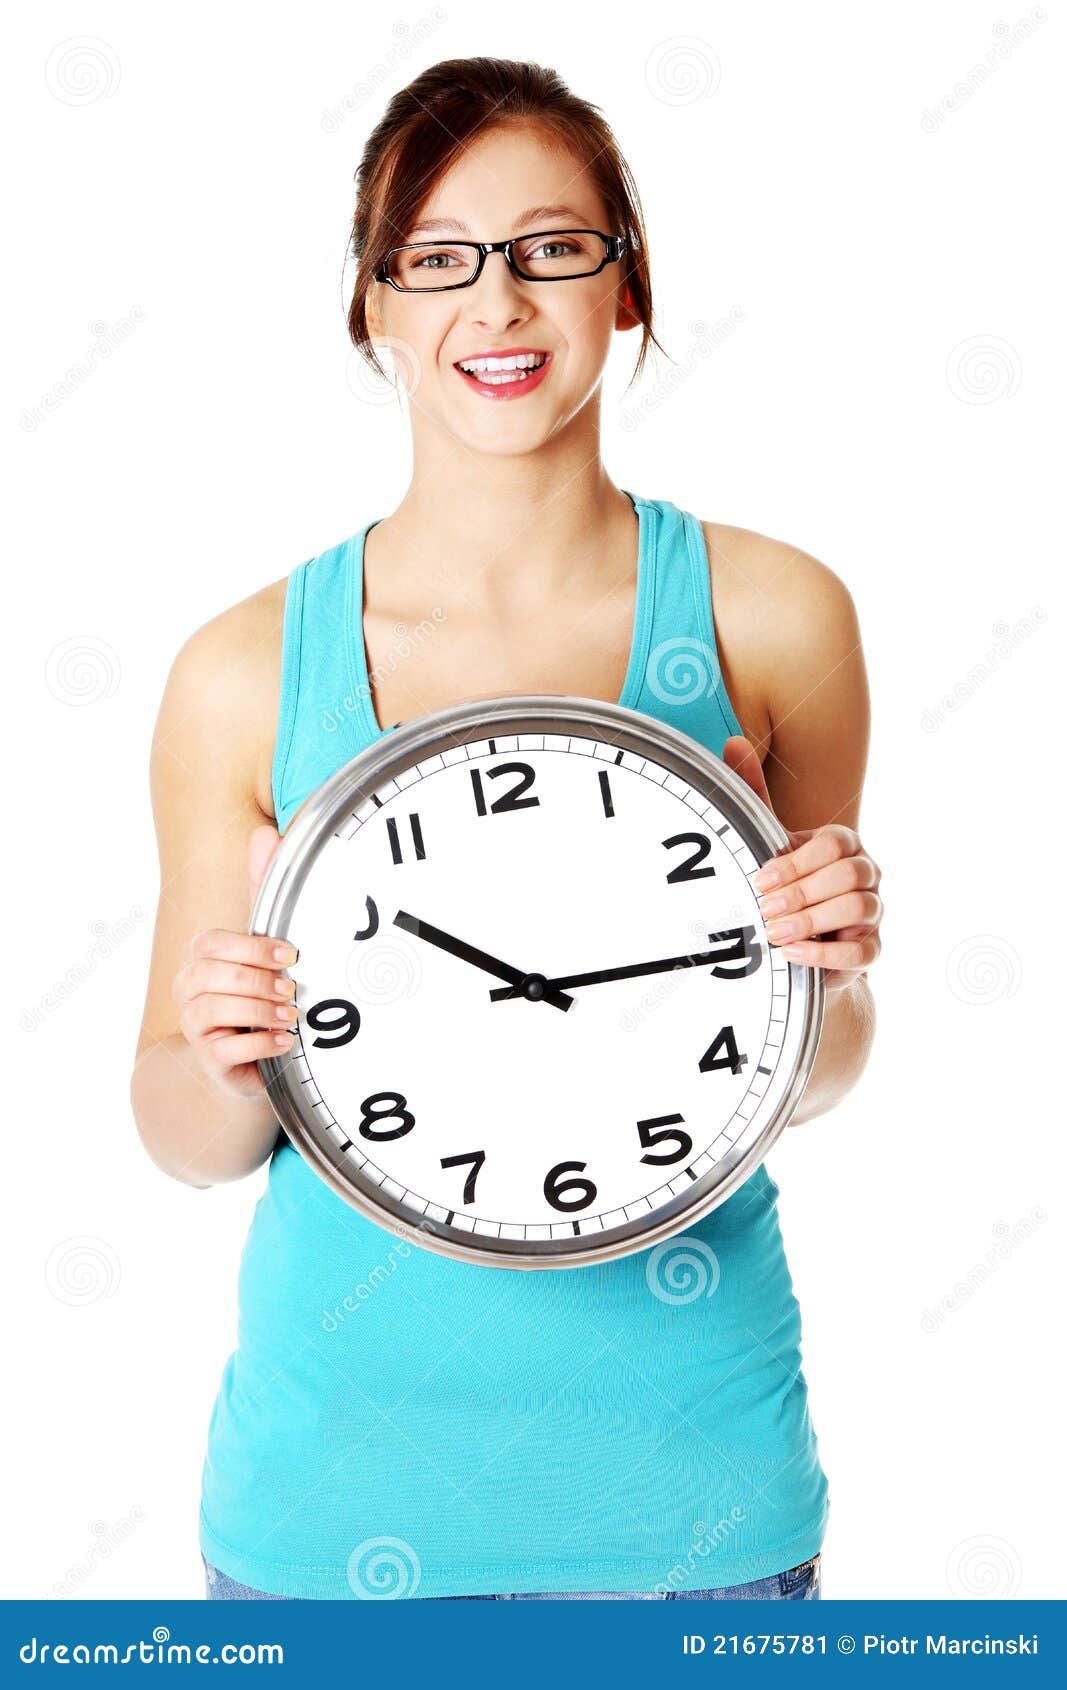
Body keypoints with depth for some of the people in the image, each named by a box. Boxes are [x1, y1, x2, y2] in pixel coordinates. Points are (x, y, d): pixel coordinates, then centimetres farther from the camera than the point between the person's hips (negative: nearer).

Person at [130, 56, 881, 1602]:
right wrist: (229, 1062, -19)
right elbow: (188, 1143, 1)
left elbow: (813, 1076, 3)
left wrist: (826, 972, -17)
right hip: (343, 1456, 0)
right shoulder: (245, 672, -8)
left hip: (684, 1459, 1)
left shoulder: (773, 618, -7)